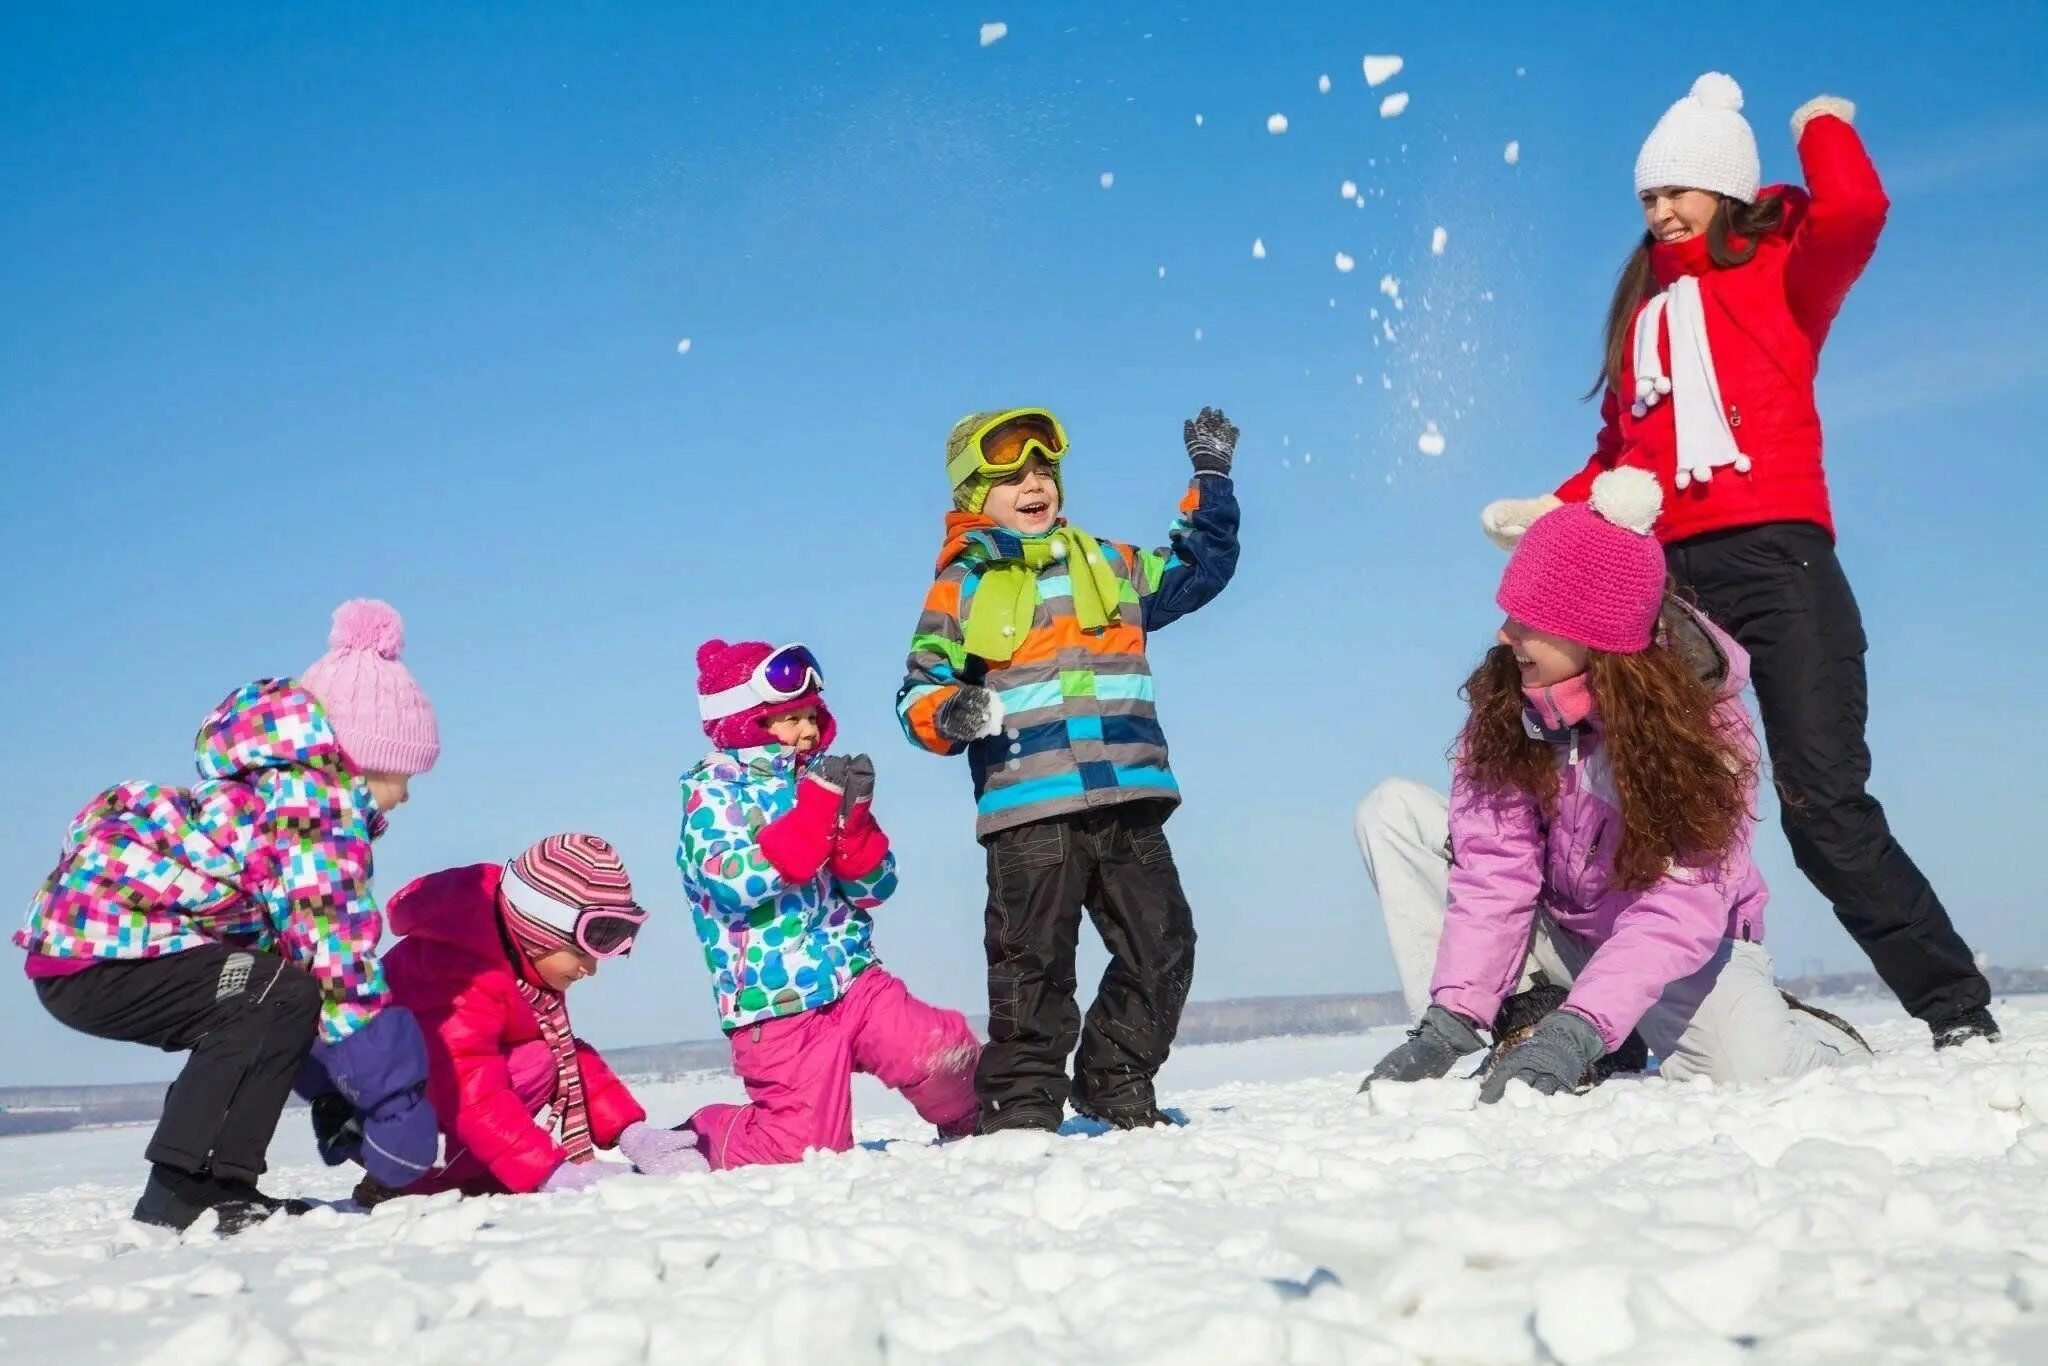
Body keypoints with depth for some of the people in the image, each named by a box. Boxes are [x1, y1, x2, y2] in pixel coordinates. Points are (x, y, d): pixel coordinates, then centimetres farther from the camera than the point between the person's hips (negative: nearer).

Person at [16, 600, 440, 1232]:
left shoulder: (273, 783, 17)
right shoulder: (319, 800, -14)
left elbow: (312, 947, 19)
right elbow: (336, 955, -19)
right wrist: (392, 1101, -12)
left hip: (78, 932, 11)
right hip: (96, 946, -11)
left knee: (253, 1025, 18)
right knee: (284, 999, -19)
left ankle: (217, 1189, 15)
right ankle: (178, 1198, -17)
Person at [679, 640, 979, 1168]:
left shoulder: (819, 780, 9)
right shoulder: (713, 789, -6)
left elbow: (874, 887, 8)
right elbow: (730, 882, -24)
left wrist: (853, 816, -12)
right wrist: (818, 812, -24)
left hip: (853, 979, 5)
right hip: (776, 1003, -5)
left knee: (945, 1056, -13)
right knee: (805, 1147, -6)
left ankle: (975, 1126, 18)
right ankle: (700, 1140, 20)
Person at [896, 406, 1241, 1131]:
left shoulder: (1107, 564, 18)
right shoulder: (962, 587, 6)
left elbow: (1197, 568, 30)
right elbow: (918, 691, 3)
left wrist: (1211, 481, 24)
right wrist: (949, 714, -19)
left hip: (1127, 802, 4)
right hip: (1028, 808, -4)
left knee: (1162, 948, 6)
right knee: (1033, 963, -2)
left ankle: (1115, 1085, 21)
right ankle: (1023, 1102, 9)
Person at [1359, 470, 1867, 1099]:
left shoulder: (1702, 717, -23)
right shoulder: (1504, 699, -15)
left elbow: (1682, 905, -31)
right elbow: (1493, 871, -19)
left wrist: (1577, 1032, -43)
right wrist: (1450, 1020, -31)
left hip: (1684, 947, -3)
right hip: (1558, 931, 3)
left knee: (1750, 1069, -33)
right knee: (1394, 811, -14)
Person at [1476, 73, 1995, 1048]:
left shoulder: (1782, 269, 10)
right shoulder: (1643, 307, 23)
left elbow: (1856, 212, -13)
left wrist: (1820, 123, 5)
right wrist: (1551, 514, 8)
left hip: (1777, 558, -4)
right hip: (1669, 576, 4)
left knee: (1825, 806, -11)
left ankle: (1959, 1011, 0)